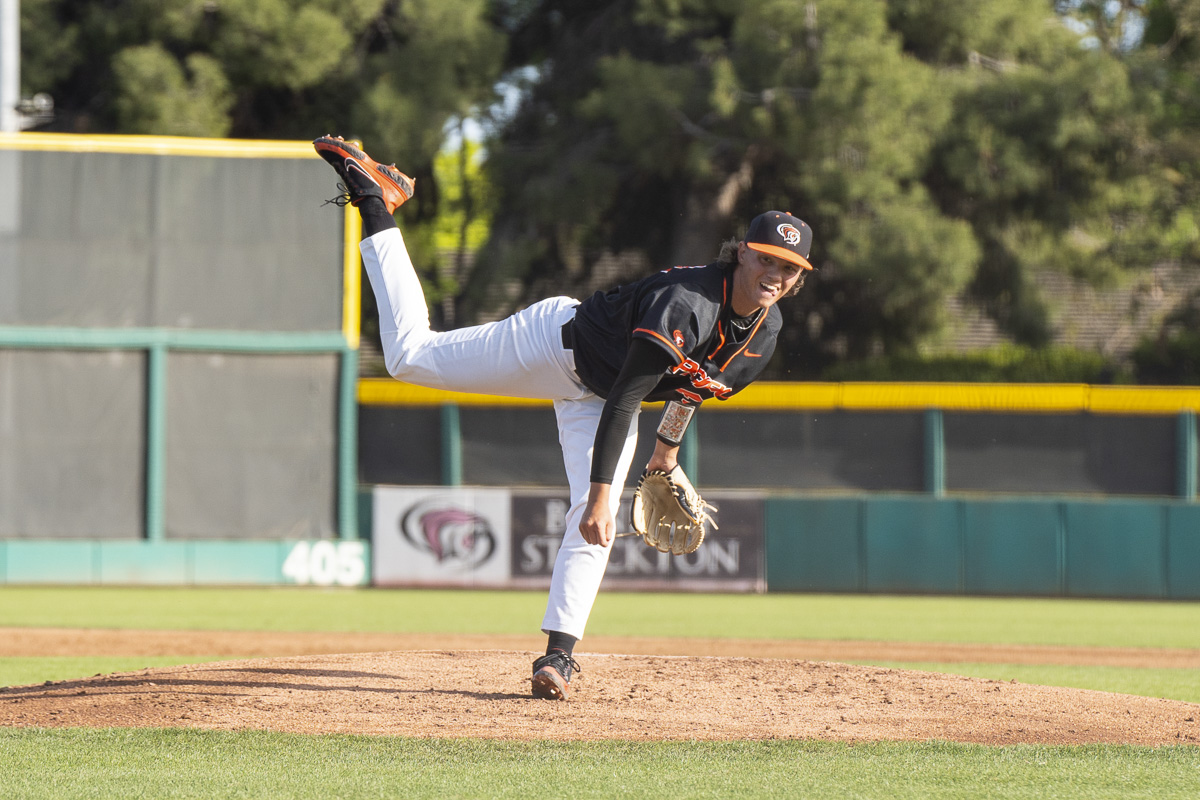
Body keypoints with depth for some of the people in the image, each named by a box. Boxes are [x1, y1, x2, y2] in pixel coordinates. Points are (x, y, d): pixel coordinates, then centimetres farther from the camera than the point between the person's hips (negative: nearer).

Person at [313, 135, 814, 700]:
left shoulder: (767, 328, -12)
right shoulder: (684, 304, -38)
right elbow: (625, 399, -38)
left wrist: (669, 444, 20)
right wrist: (601, 492, -40)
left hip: (596, 399, 6)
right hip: (557, 342, -6)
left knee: (594, 524, -10)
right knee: (409, 356, -1)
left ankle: (558, 653, -4)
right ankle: (377, 203, 11)